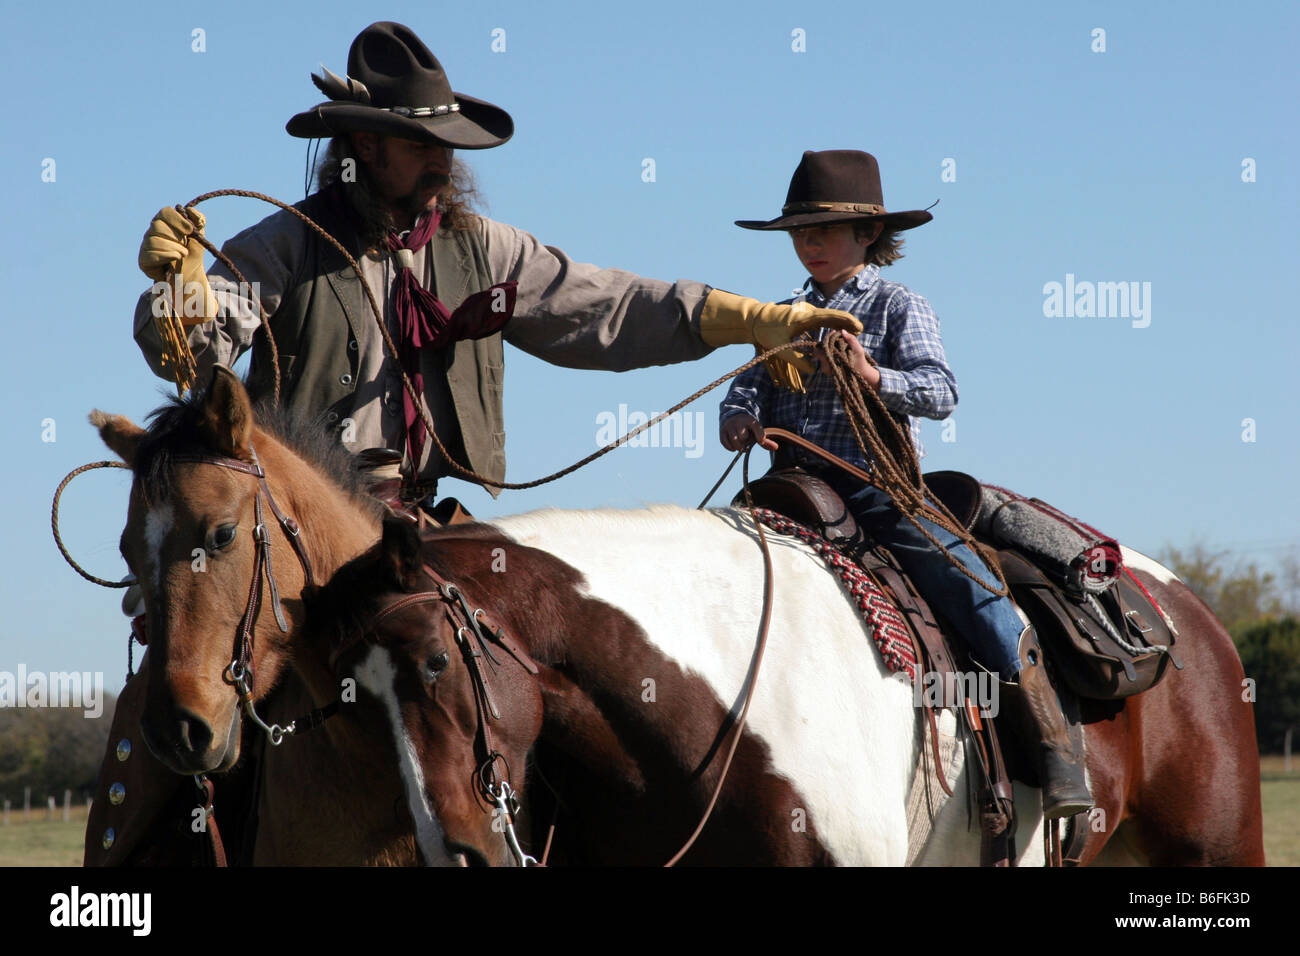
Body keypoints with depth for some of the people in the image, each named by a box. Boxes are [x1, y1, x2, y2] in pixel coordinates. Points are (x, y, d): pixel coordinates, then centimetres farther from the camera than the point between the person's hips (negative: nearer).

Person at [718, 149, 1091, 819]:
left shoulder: (898, 308, 4)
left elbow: (940, 392, -10)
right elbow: (749, 393, 15)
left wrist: (875, 376, -29)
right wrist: (740, 422, -10)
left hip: (880, 488, -5)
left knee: (978, 599, -22)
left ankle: (1058, 757, -19)